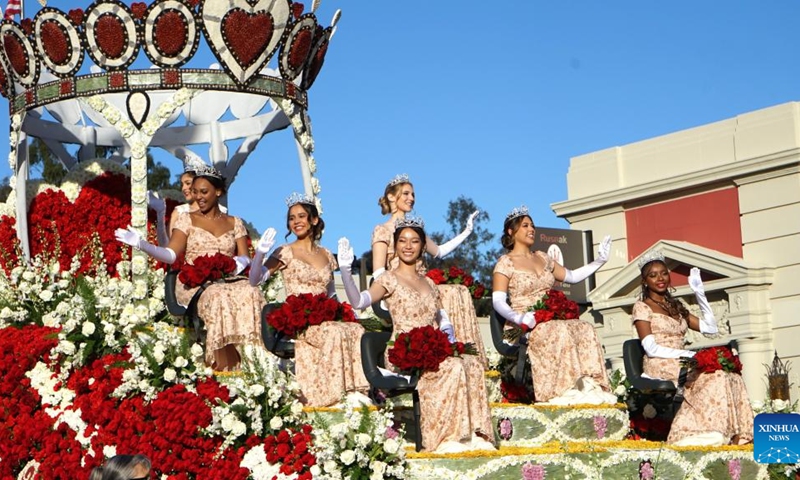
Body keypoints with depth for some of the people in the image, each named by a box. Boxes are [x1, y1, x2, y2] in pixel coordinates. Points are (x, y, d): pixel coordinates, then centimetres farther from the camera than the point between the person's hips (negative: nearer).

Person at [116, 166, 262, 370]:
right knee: (218, 296, -38)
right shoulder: (187, 220, 11)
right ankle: (226, 365, -33)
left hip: (226, 282, 2)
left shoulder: (234, 223, 18)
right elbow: (170, 255, -2)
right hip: (193, 284, -2)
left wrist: (240, 262, -13)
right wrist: (142, 244, -18)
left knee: (249, 293, -34)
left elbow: (244, 257, 12)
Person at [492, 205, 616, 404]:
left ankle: (589, 386, -34)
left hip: (552, 322, 6)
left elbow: (572, 276, 29)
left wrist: (599, 261, 20)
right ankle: (568, 389, -40)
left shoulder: (542, 258, 22)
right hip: (525, 327, -6)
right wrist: (518, 317, -28)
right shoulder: (505, 263, 0)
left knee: (585, 329, -23)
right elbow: (498, 301, -10)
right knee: (560, 332, -36)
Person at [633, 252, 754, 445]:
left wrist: (700, 294, 11)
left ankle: (734, 433, -31)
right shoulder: (641, 307, 2)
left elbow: (710, 327, 15)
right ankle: (712, 431, -33)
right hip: (660, 366, -6)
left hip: (680, 364, 6)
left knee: (729, 375, -21)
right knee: (714, 374, -30)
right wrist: (689, 355, -17)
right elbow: (651, 348, -9)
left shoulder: (676, 307, 23)